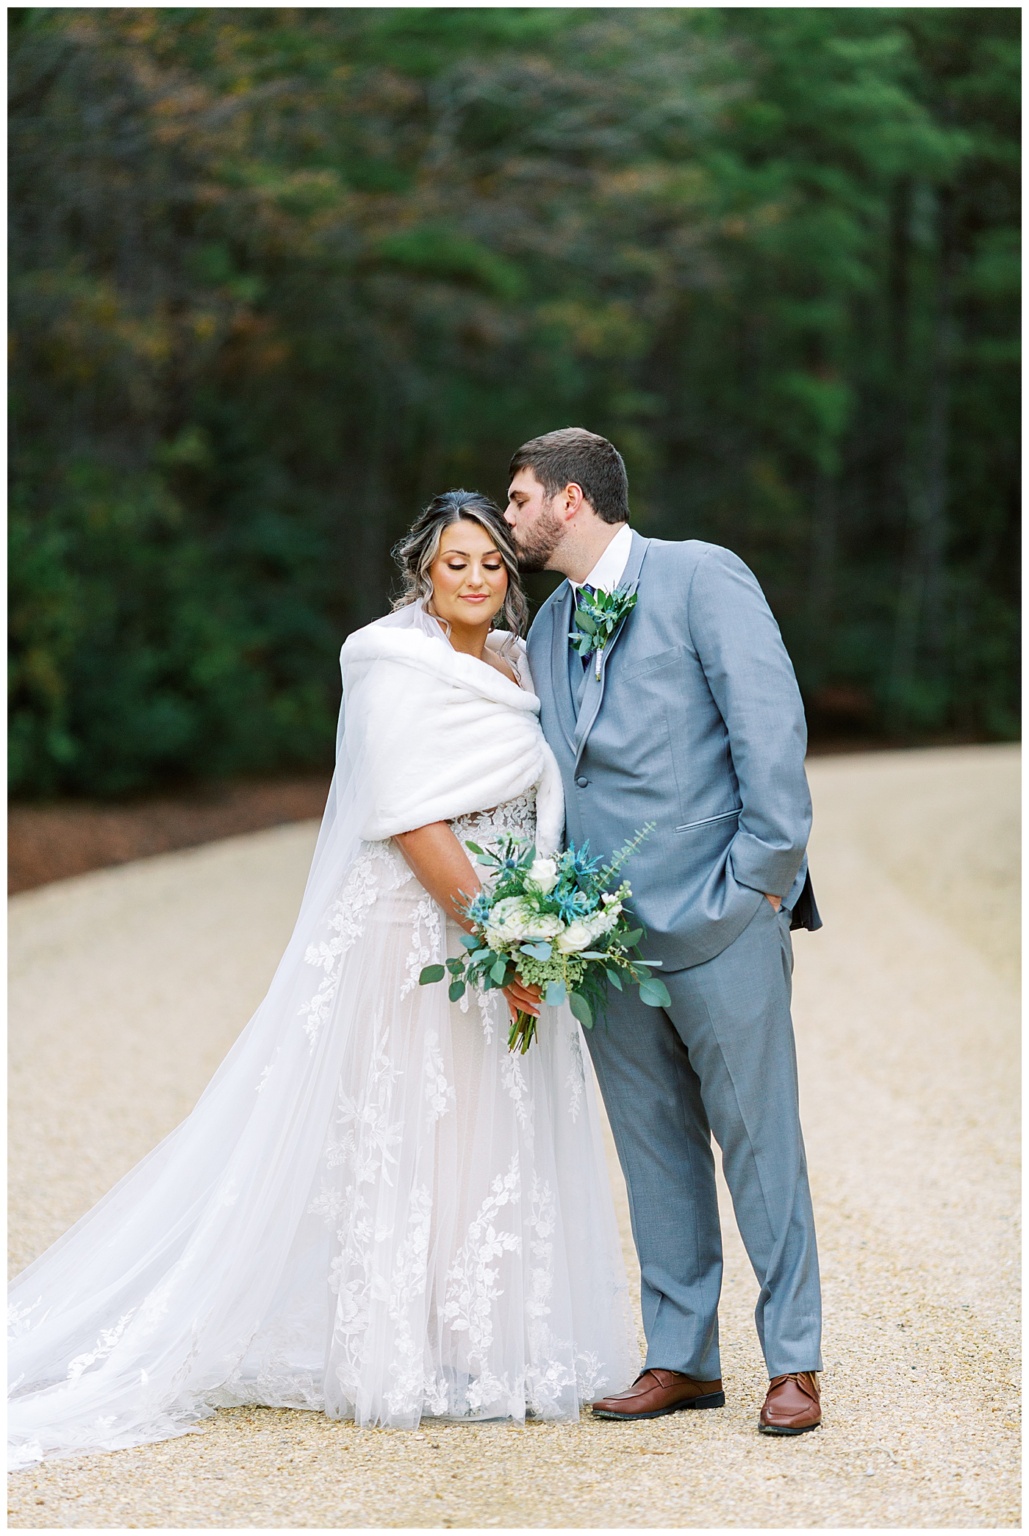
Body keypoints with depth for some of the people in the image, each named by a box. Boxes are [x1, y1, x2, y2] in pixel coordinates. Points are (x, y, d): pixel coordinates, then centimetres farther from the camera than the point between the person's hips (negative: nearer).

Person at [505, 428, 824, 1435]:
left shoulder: (701, 577, -4)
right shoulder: (546, 629, 16)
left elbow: (771, 729, -10)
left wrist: (762, 877, -13)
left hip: (719, 924, -6)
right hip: (606, 930, 6)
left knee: (758, 1140, -1)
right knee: (654, 1150, 10)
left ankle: (793, 1361, 7)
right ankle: (681, 1357, 17)